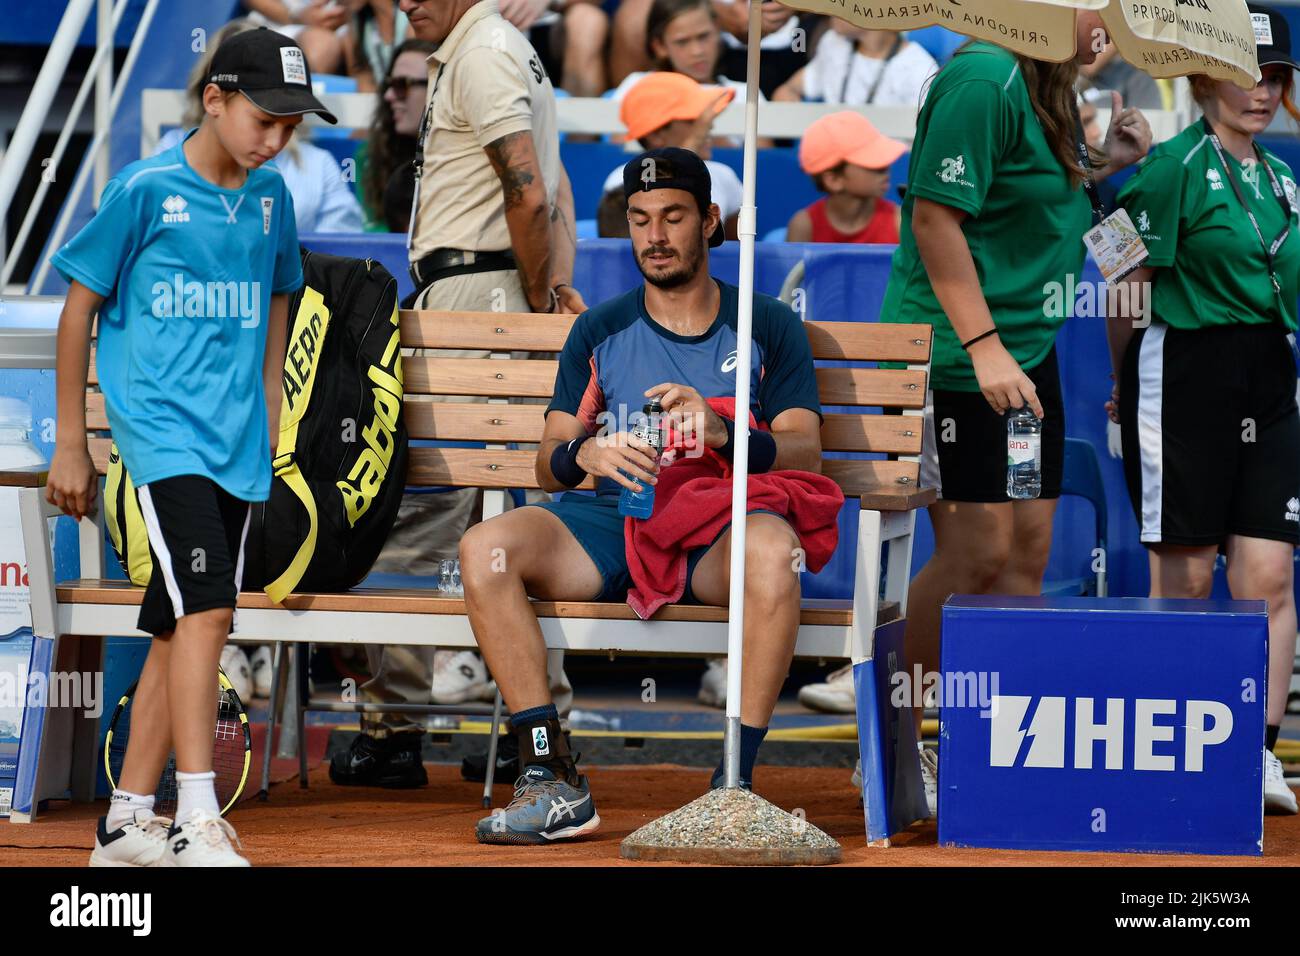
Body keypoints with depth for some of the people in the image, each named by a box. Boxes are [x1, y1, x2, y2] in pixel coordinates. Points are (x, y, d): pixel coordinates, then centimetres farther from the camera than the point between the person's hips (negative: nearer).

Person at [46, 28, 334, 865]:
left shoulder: (270, 196, 10)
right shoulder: (145, 190, -7)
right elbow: (79, 307, -1)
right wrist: (71, 444, 0)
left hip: (235, 441, 6)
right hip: (162, 426, -6)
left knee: (183, 628, 7)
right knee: (205, 608, -19)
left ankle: (128, 823, 14)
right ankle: (197, 822, -21)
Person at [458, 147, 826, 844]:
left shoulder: (768, 327, 13)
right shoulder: (600, 331, 20)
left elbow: (805, 453, 0)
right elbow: (549, 463, 12)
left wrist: (721, 434, -22)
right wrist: (585, 453, -14)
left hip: (720, 529, -3)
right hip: (612, 521, 3)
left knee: (771, 547, -40)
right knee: (485, 548, -26)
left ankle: (736, 781, -33)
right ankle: (552, 783, -26)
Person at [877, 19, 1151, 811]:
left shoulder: (1048, 91, 13)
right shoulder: (985, 80, -16)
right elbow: (936, 217, -20)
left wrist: (1107, 166, 8)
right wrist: (983, 345, -23)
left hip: (1027, 353, 10)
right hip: (955, 357, -10)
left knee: (1027, 552, 7)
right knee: (976, 552, -9)